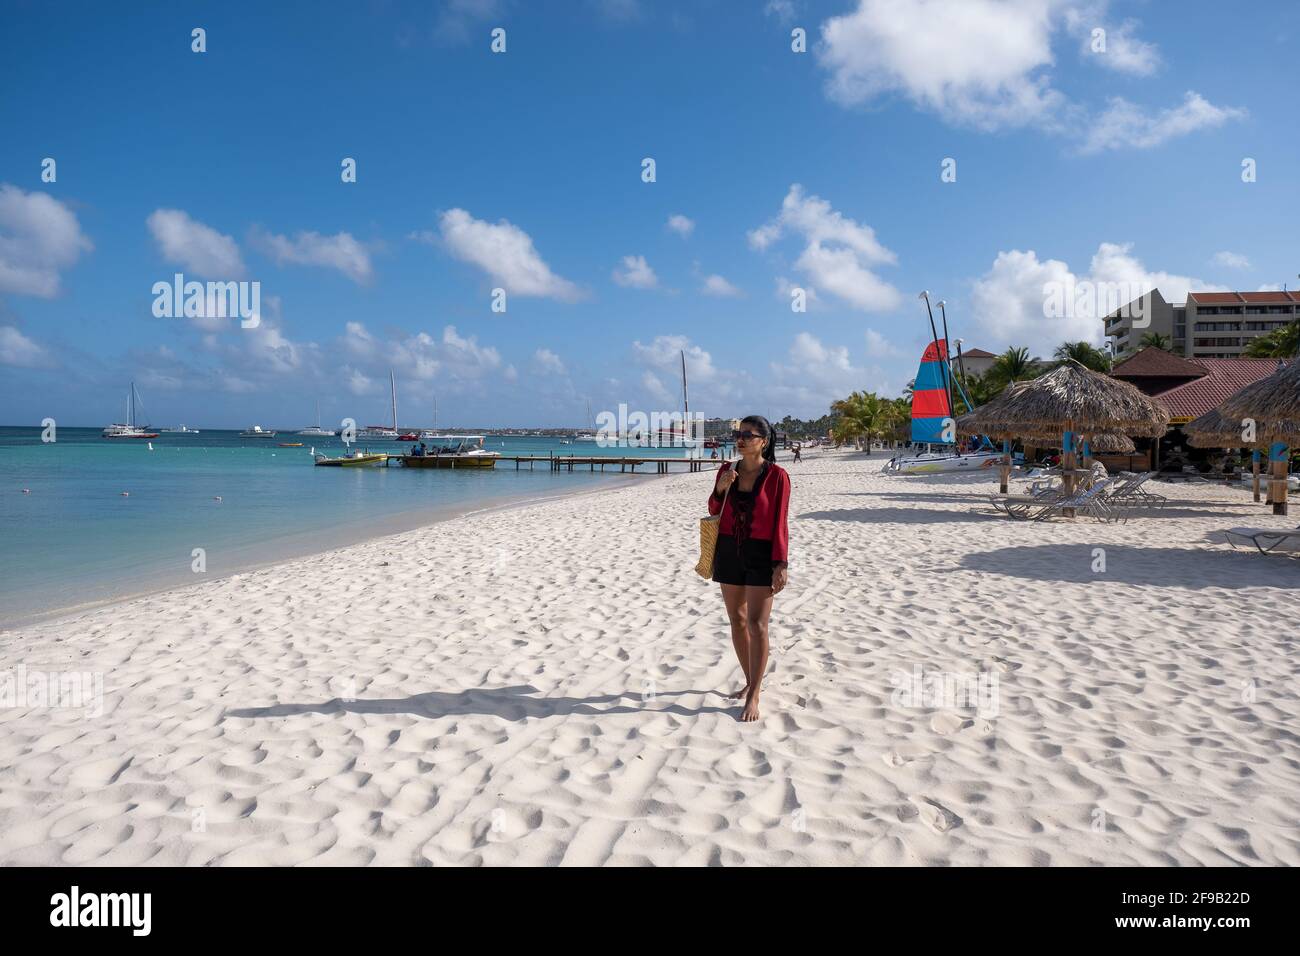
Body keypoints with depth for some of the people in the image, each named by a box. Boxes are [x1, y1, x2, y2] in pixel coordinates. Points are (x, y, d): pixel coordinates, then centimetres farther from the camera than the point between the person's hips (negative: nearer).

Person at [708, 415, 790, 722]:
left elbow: (779, 523, -11)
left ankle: (753, 698, -2)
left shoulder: (777, 476, -11)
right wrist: (720, 489, -10)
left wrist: (781, 564, -15)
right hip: (729, 551, 5)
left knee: (757, 625, -8)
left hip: (762, 554, -5)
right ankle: (751, 682, 29)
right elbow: (714, 511, 10)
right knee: (737, 620, 13)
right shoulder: (727, 470, 3)